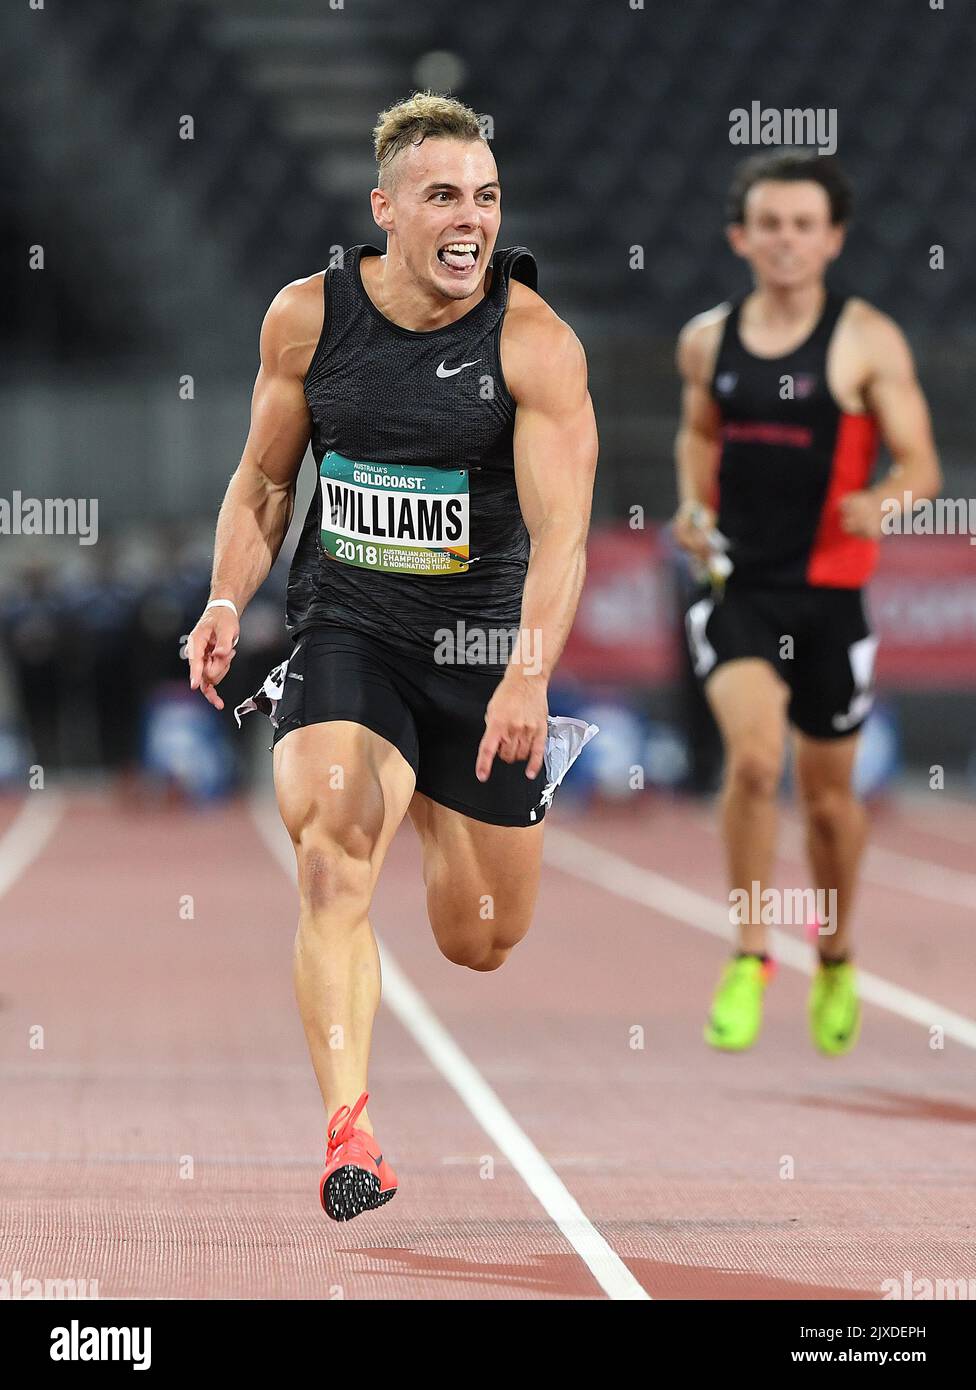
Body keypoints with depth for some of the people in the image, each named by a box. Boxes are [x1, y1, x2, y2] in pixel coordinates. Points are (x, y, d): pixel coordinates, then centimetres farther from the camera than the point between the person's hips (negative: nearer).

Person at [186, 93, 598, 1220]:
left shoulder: (534, 341, -15)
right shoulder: (306, 318, -5)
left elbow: (560, 532, -24)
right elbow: (263, 480, 10)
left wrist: (528, 678, -38)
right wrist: (227, 603, -5)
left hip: (485, 643, 0)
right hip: (345, 630, 0)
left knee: (479, 944, 12)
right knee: (333, 859, -26)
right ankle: (348, 1130, -28)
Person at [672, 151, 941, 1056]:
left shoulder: (868, 342, -5)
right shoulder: (706, 341, 4)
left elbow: (922, 466, -5)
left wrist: (885, 500, -26)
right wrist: (694, 506, 4)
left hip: (829, 591, -1)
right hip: (736, 583, 1)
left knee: (828, 791, 11)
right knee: (753, 756, -22)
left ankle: (836, 961, 37)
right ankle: (749, 957, -7)